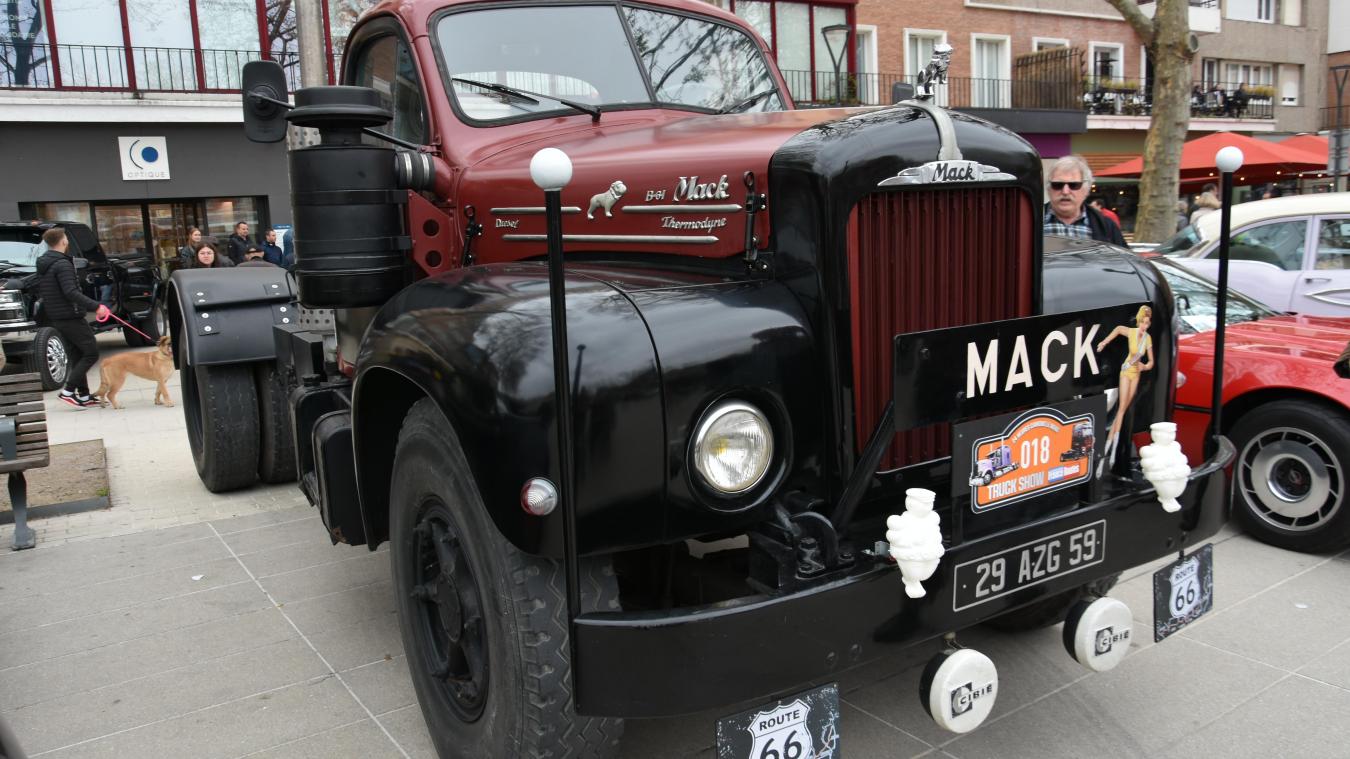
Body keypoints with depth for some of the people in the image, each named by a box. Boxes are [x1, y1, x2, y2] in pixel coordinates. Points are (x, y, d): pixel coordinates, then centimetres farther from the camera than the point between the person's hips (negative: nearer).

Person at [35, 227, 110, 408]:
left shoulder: (42, 264, 13)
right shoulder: (62, 264, -16)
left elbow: (40, 293, 20)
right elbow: (71, 292, -27)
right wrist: (96, 306, -31)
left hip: (55, 318, 9)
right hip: (71, 317, -9)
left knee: (76, 357, 13)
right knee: (91, 354, -4)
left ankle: (84, 396, 13)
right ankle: (68, 391, -10)